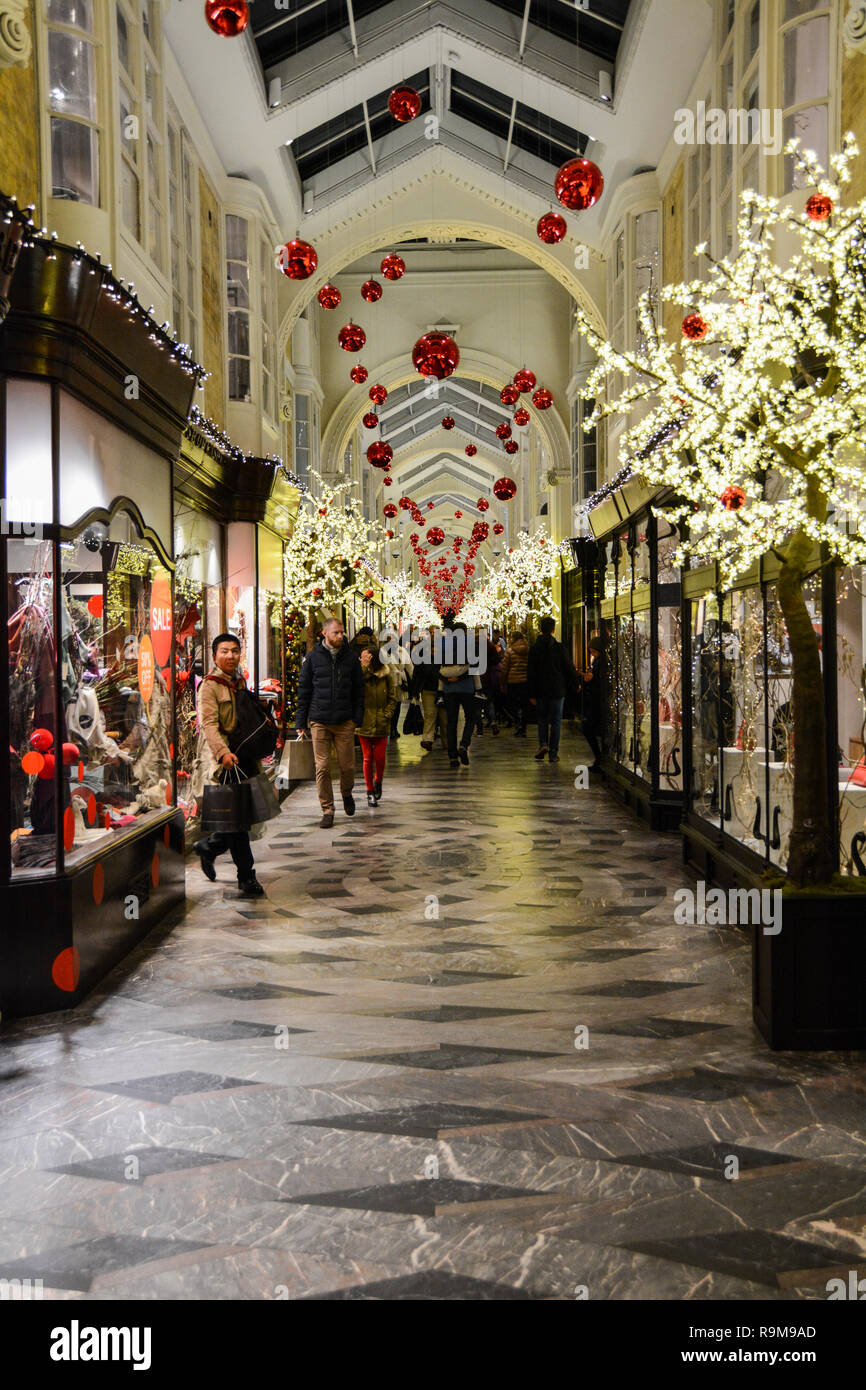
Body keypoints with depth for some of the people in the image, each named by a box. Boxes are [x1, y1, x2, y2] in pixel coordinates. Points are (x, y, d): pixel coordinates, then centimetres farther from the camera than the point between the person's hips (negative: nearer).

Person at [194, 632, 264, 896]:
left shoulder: (241, 683, 17)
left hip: (245, 757, 7)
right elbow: (209, 724, -19)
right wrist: (223, 752, -34)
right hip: (226, 760, -7)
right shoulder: (209, 686, -7)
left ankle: (208, 847, 31)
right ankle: (246, 876, 4)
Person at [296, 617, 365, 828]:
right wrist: (300, 723, 2)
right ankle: (327, 810, 10)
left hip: (345, 722, 1)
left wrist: (358, 718, 0)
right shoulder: (312, 658, 4)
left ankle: (346, 793, 34)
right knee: (322, 767, -1)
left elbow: (358, 690, 10)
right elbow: (303, 690, 6)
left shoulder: (351, 658, 7)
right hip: (319, 721, -1)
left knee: (347, 766, 3)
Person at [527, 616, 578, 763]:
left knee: (542, 718, 18)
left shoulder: (534, 648, -2)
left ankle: (543, 744, -2)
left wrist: (531, 694, 3)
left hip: (540, 691, 2)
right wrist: (575, 685, 12)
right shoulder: (559, 647, -8)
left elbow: (530, 672, -1)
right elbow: (569, 669, -3)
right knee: (555, 720, 5)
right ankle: (553, 753, 5)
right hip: (557, 690, -2)